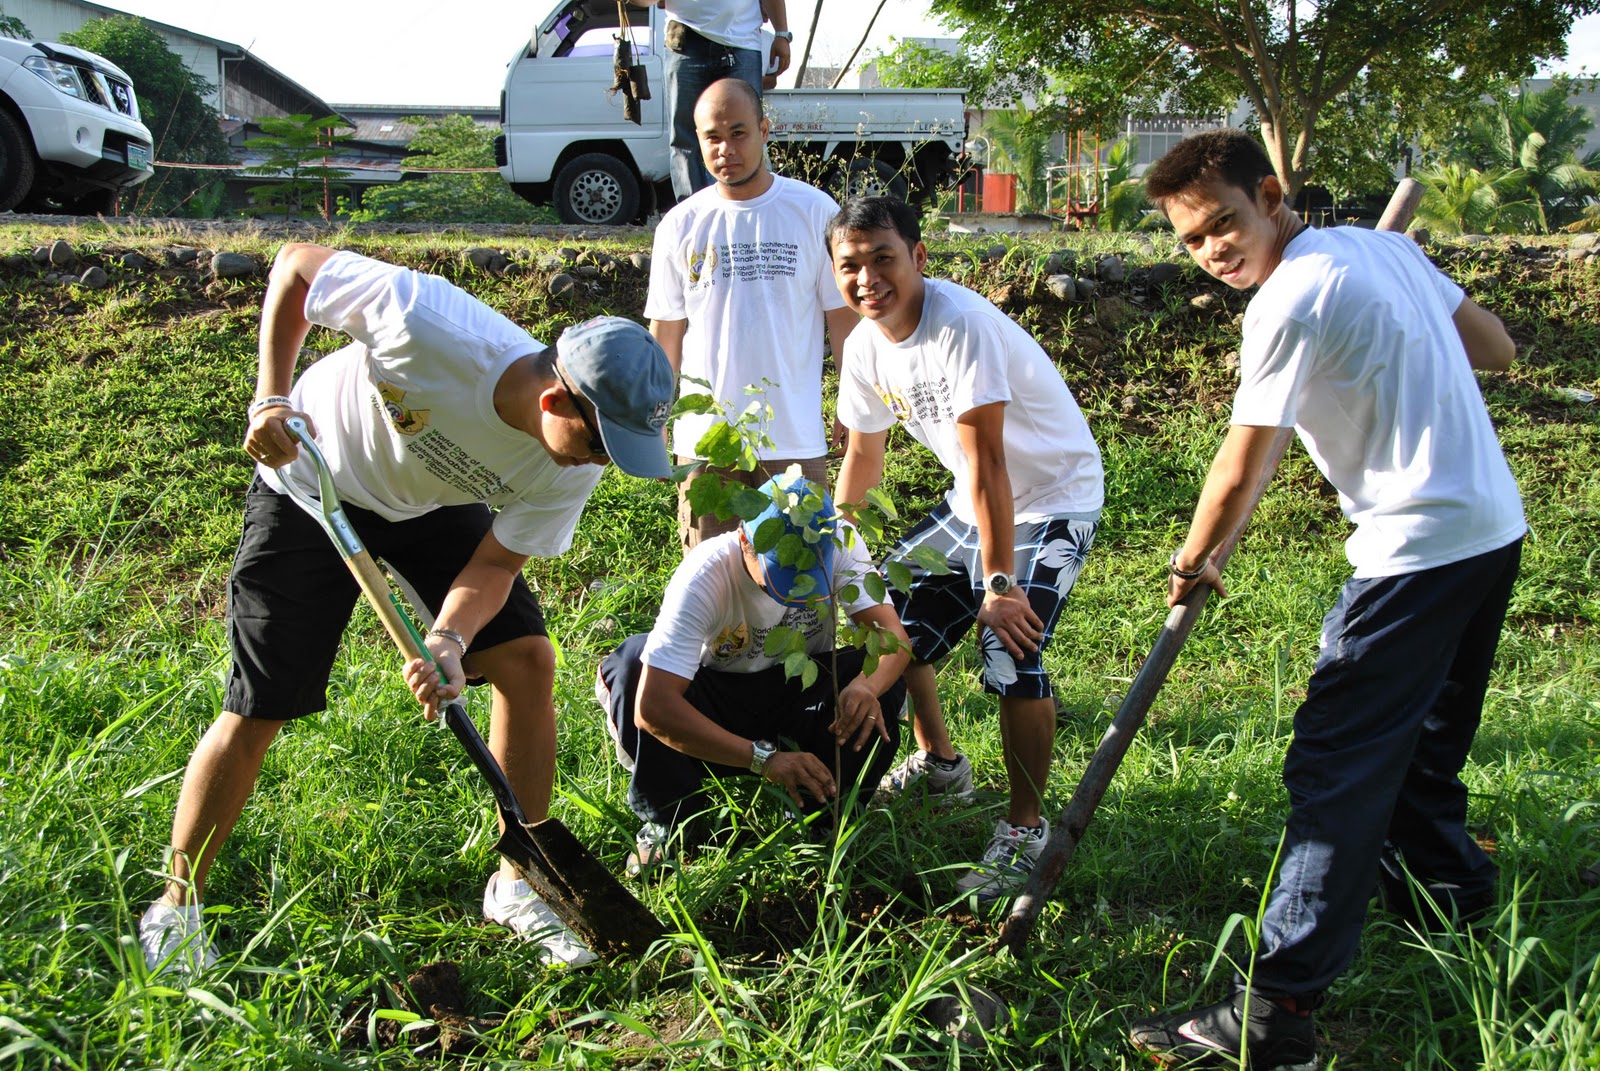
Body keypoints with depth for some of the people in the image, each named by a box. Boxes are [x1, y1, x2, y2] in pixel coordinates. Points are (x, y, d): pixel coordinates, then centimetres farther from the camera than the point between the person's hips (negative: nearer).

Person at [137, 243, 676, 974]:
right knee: (256, 712, -5)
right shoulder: (429, 325, -40)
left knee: (528, 658, -8)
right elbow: (297, 263, -24)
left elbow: (495, 564, -15)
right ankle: (177, 905, 17)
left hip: (437, 504, 4)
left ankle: (518, 885, 8)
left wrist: (450, 640, -35)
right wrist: (273, 396, -30)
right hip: (313, 484, -4)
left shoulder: (572, 469, -24)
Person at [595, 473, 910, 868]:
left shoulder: (837, 544, -20)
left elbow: (891, 632, -23)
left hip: (798, 694, 2)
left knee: (883, 680, -28)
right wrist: (763, 758, -44)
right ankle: (669, 823, -14)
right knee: (632, 661, -32)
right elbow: (653, 708, -38)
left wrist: (867, 686, -47)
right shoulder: (705, 574, -30)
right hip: (714, 706, -2)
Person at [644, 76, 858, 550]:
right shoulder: (680, 226, 4)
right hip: (704, 438, 1)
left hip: (795, 438, -1)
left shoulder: (815, 212, -1)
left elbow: (844, 318, 3)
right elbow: (665, 336, 8)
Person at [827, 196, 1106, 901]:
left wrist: (999, 583, -29)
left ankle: (1025, 828, -2)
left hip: (1054, 499, -8)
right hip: (973, 502, 8)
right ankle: (939, 763, 37)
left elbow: (987, 463, -31)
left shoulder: (959, 324, -30)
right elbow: (863, 454, 9)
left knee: (1010, 653, -23)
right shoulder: (865, 346, -5)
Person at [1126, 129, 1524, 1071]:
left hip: (1419, 550, -9)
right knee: (1420, 743, 24)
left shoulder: (1292, 300, -16)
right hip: (1496, 528, 9)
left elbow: (1239, 475, -13)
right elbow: (1499, 350, 18)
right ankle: (1453, 895, 42)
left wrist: (1192, 565, 3)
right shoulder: (1384, 247, 9)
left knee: (1337, 767, -10)